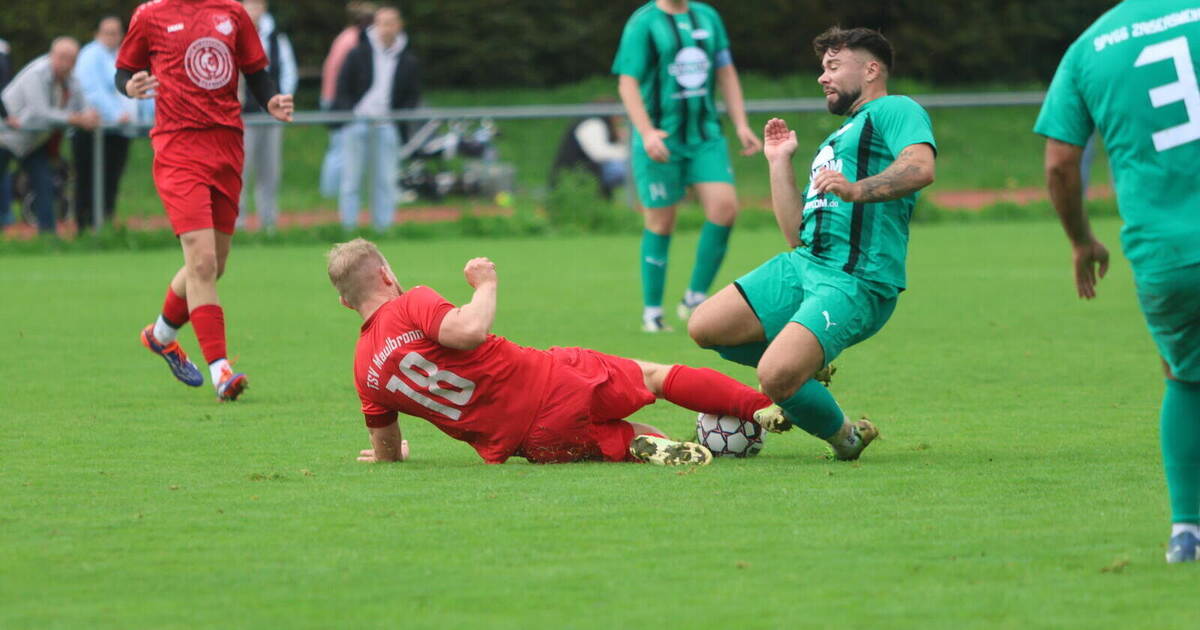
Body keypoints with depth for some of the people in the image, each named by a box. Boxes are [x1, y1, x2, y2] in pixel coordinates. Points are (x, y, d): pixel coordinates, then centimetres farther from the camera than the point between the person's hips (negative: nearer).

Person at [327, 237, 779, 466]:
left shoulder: (365, 372, 8)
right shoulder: (412, 304, -6)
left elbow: (386, 457, 16)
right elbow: (468, 332, -25)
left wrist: (387, 453, 41)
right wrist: (486, 285, -5)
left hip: (536, 446, 4)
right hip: (556, 387, -4)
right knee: (656, 376, 16)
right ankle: (767, 409, 10)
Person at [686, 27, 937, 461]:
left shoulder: (895, 111, 3)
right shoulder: (834, 141, 31)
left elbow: (921, 167, -20)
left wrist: (856, 190, -35)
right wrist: (779, 162, 24)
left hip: (857, 282, -9)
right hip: (803, 264, 9)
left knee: (776, 378, -26)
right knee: (705, 327, -3)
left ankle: (845, 437, 3)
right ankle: (805, 371, 16)